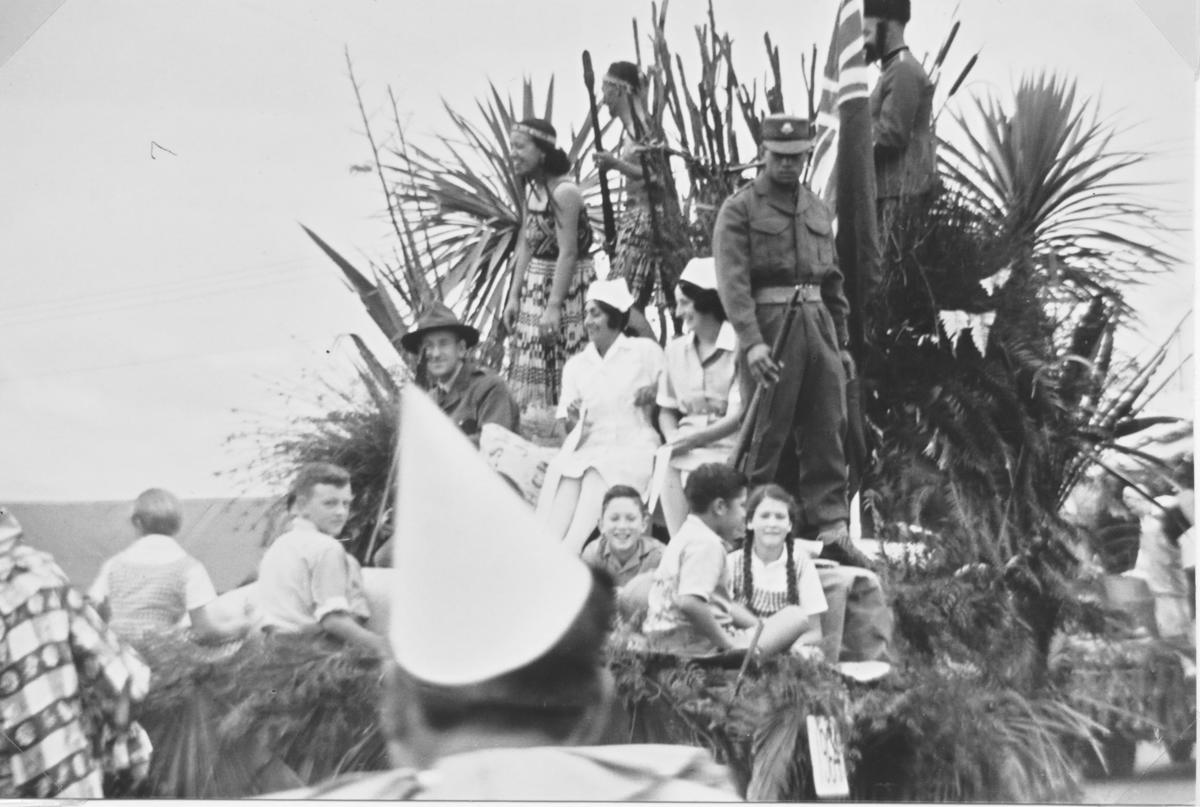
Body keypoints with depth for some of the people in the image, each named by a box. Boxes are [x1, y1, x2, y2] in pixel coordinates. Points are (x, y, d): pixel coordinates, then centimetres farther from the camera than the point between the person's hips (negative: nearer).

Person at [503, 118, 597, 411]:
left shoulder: (563, 192, -17)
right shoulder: (532, 191, 8)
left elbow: (567, 253, -20)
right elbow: (525, 247, 11)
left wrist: (554, 307, -22)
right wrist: (514, 296, 6)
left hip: (568, 288, -8)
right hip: (536, 288, 9)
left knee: (567, 375, -6)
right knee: (530, 372, 10)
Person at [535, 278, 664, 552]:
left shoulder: (645, 351, 11)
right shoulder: (576, 365, 21)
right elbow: (563, 424, 16)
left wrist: (655, 391, -11)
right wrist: (570, 420, -7)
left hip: (631, 446, -3)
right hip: (588, 446, 3)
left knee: (597, 477, -33)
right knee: (563, 473, -29)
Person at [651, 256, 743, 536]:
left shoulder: (738, 347, -6)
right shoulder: (676, 349, 13)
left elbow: (739, 415, -9)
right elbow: (666, 409, 14)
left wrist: (695, 438, -17)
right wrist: (672, 437, -6)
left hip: (726, 447, -4)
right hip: (686, 448, 4)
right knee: (665, 462, -24)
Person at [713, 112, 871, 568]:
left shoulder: (818, 211, 18)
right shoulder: (739, 209, -2)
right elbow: (732, 280, -13)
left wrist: (842, 342, 17)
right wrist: (751, 341, -24)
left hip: (817, 323, 6)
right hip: (768, 325, -5)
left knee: (828, 429, 0)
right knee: (769, 435, -1)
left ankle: (832, 530, 1)